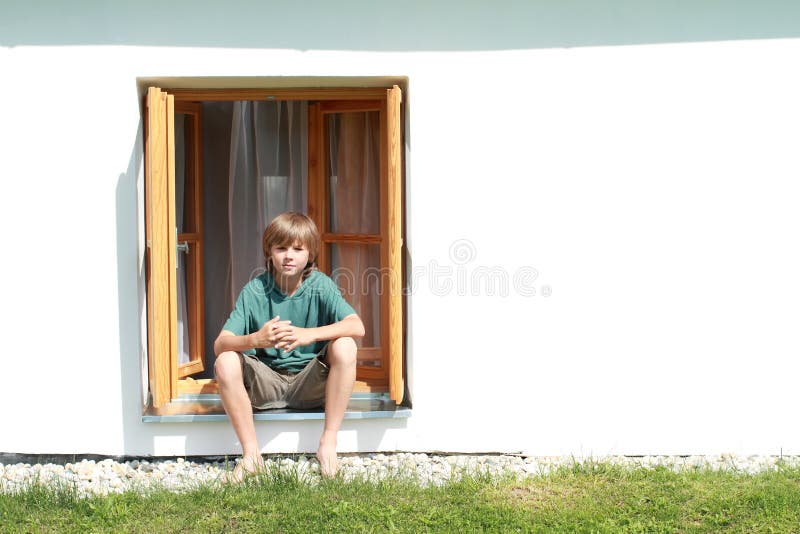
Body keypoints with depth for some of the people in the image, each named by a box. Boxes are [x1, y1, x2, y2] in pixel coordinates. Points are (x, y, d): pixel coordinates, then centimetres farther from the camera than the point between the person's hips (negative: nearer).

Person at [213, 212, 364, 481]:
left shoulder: (320, 285, -8)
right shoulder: (254, 291, -8)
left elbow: (357, 326, -23)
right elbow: (220, 344, -16)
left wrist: (310, 334, -38)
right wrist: (254, 339, -38)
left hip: (309, 384, -1)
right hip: (266, 384, 1)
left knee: (344, 346, -27)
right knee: (226, 362, -26)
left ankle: (328, 443, -19)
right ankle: (251, 453, -15)